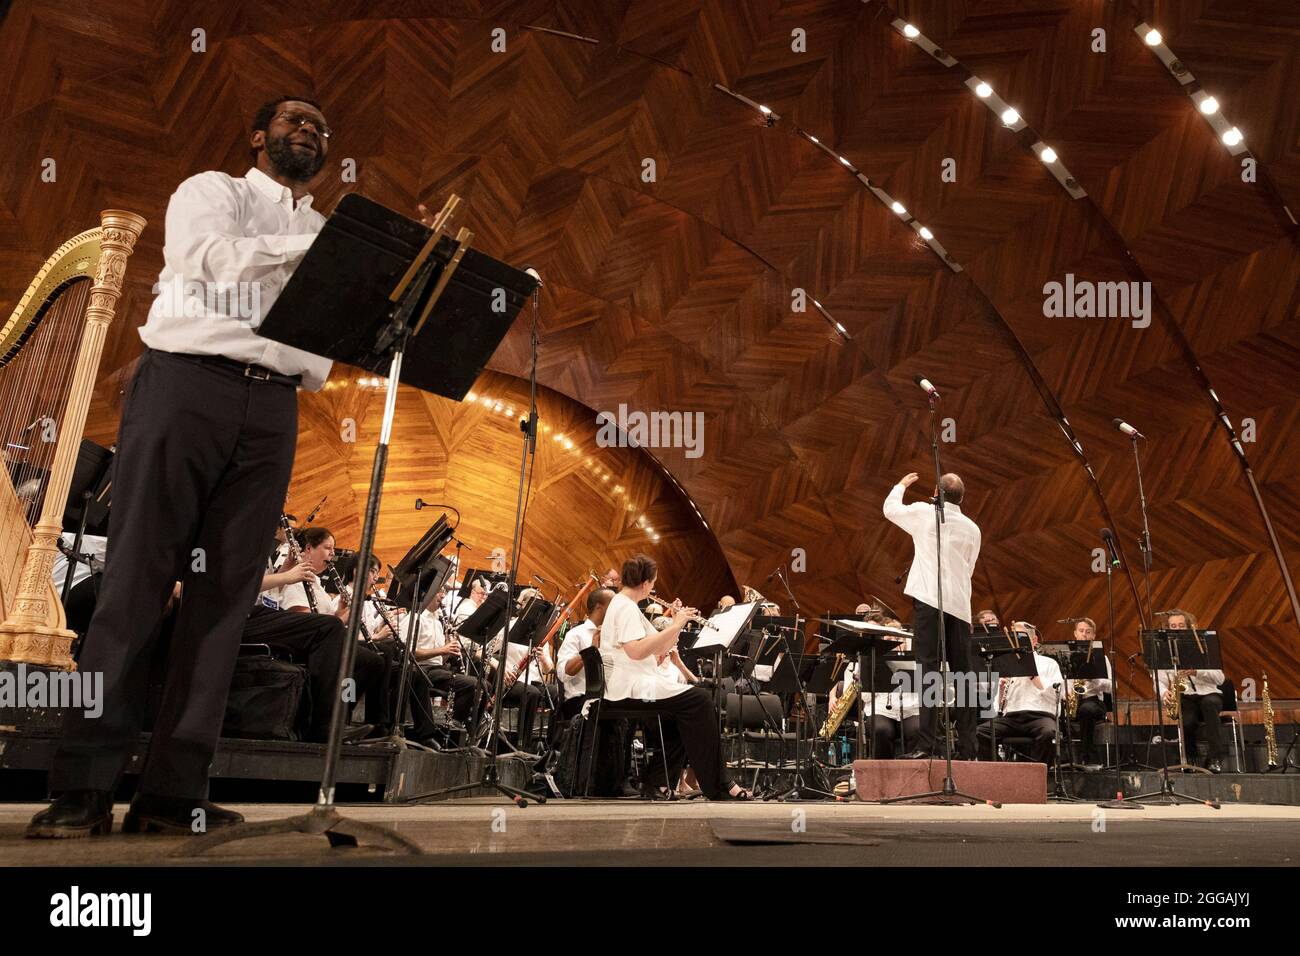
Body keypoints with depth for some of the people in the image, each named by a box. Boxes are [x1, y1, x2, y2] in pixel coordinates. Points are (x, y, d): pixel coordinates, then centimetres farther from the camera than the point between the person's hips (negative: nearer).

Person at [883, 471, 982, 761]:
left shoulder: (924, 513, 1)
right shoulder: (972, 529, 11)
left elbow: (890, 508, 19)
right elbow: (969, 571, 18)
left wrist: (901, 485, 36)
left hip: (929, 599, -3)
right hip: (959, 604, 4)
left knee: (928, 668, -7)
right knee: (963, 673, 8)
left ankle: (926, 744, -14)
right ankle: (969, 748, 11)